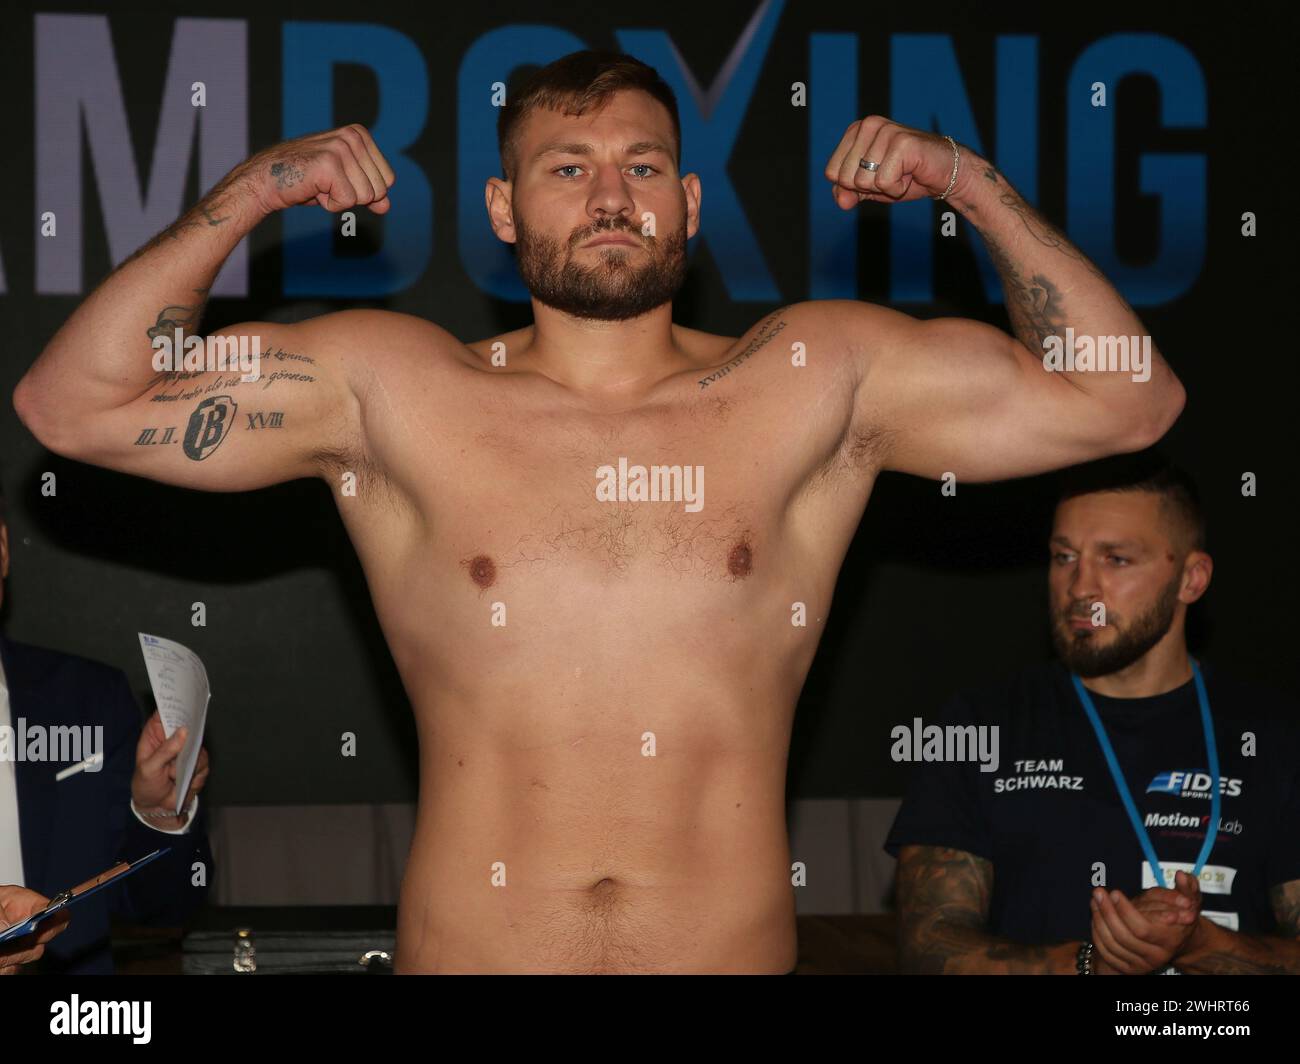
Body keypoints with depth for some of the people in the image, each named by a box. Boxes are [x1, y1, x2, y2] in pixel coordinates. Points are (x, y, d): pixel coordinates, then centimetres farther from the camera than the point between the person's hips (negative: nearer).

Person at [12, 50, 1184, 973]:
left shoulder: (816, 380, 6)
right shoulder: (394, 389, 5)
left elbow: (1126, 401, 8)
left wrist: (976, 187, 0)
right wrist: (248, 195, -4)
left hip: (738, 953, 1)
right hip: (467, 954, 0)